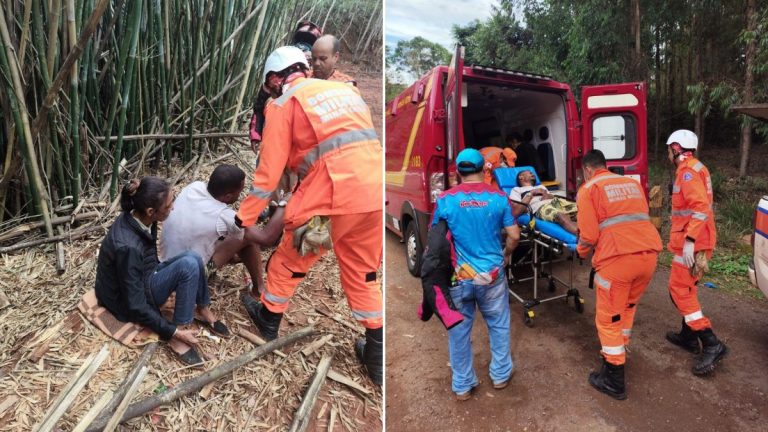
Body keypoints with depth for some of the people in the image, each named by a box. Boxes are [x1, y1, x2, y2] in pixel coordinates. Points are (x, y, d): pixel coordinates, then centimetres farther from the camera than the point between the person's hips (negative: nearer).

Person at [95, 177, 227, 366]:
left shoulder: (138, 219, -11)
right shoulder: (128, 247, -35)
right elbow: (136, 306, -29)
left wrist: (162, 275, 24)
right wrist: (173, 332, -24)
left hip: (143, 280, 8)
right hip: (128, 302, -8)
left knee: (193, 257, -12)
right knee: (189, 265, -26)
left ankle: (204, 311, 5)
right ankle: (178, 339, -17)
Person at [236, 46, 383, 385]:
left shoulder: (283, 104, 6)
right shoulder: (346, 90, 22)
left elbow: (270, 167, 1)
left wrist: (245, 217, 10)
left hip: (332, 195, -5)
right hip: (374, 192, 6)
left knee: (290, 259, 20)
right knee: (362, 272, 20)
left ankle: (268, 318, 41)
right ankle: (376, 355, 25)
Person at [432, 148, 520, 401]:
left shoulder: (445, 200, -7)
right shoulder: (498, 198, -5)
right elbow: (514, 236, 0)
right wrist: (505, 255, 20)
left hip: (458, 277, 0)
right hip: (492, 275, 1)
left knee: (459, 331, 13)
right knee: (499, 326, 21)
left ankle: (462, 386, 26)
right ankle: (500, 375, 36)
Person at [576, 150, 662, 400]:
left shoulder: (588, 188, 3)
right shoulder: (632, 183, 20)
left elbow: (589, 235, -4)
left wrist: (581, 251, 15)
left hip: (617, 258, -6)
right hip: (649, 253, 6)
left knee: (609, 318, 7)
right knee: (628, 306, 27)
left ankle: (614, 381, 15)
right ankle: (618, 350, 45)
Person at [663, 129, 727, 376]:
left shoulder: (688, 170, -14)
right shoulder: (695, 168, 17)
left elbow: (700, 207, -25)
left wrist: (690, 240, -28)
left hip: (691, 242, -10)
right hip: (696, 240, 10)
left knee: (680, 291, -8)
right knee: (685, 288, 18)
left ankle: (711, 344, -7)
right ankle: (688, 336, 26)